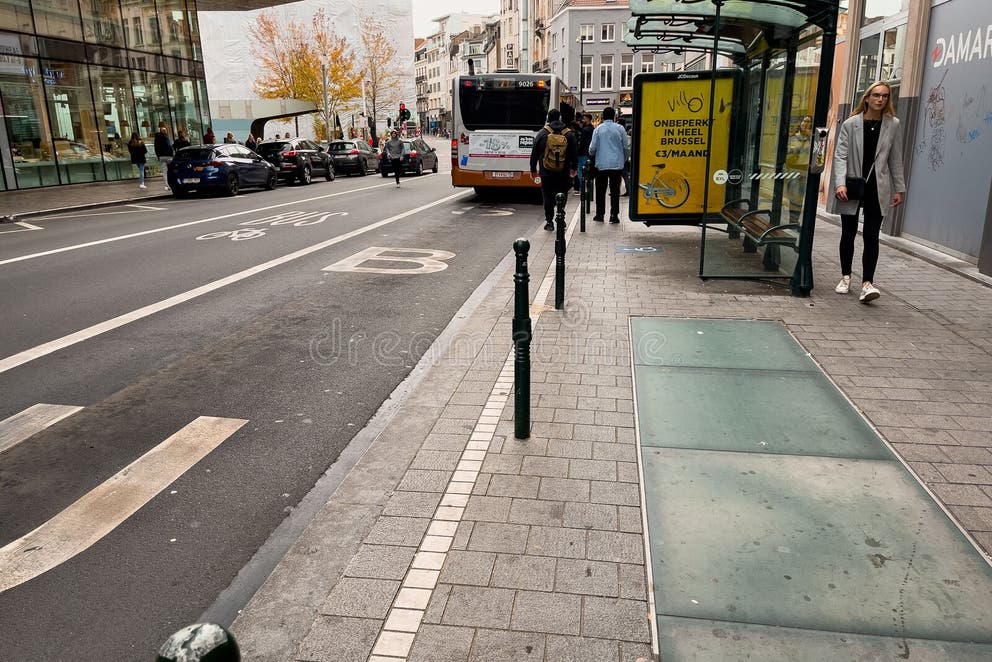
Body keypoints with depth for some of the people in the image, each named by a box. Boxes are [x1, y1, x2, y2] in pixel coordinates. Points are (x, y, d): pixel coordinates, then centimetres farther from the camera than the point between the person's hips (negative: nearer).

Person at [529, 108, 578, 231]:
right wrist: (573, 169, 18)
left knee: (548, 196, 4)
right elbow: (575, 153, 7)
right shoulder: (569, 134, 3)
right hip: (564, 173, 1)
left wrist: (533, 170, 10)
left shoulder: (542, 133, -1)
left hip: (546, 172, -1)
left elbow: (534, 154, 2)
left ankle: (549, 221, 3)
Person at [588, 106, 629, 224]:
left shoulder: (598, 129, -2)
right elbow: (626, 147, 3)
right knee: (615, 190, 4)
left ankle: (599, 214, 11)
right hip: (617, 164, 0)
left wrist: (592, 155, 22)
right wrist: (624, 159, 19)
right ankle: (614, 215, 1)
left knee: (600, 190, 9)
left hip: (601, 164, 0)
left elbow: (592, 147, 0)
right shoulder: (620, 128, -1)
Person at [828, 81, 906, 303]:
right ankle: (845, 277, 25)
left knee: (871, 236, -8)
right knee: (848, 234, 10)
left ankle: (867, 283, -11)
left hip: (877, 189, 0)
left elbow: (895, 159, 8)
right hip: (851, 186, 0)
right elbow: (840, 155, -6)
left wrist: (899, 188, 7)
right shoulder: (850, 124, 0)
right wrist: (840, 183, -19)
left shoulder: (893, 125, 5)